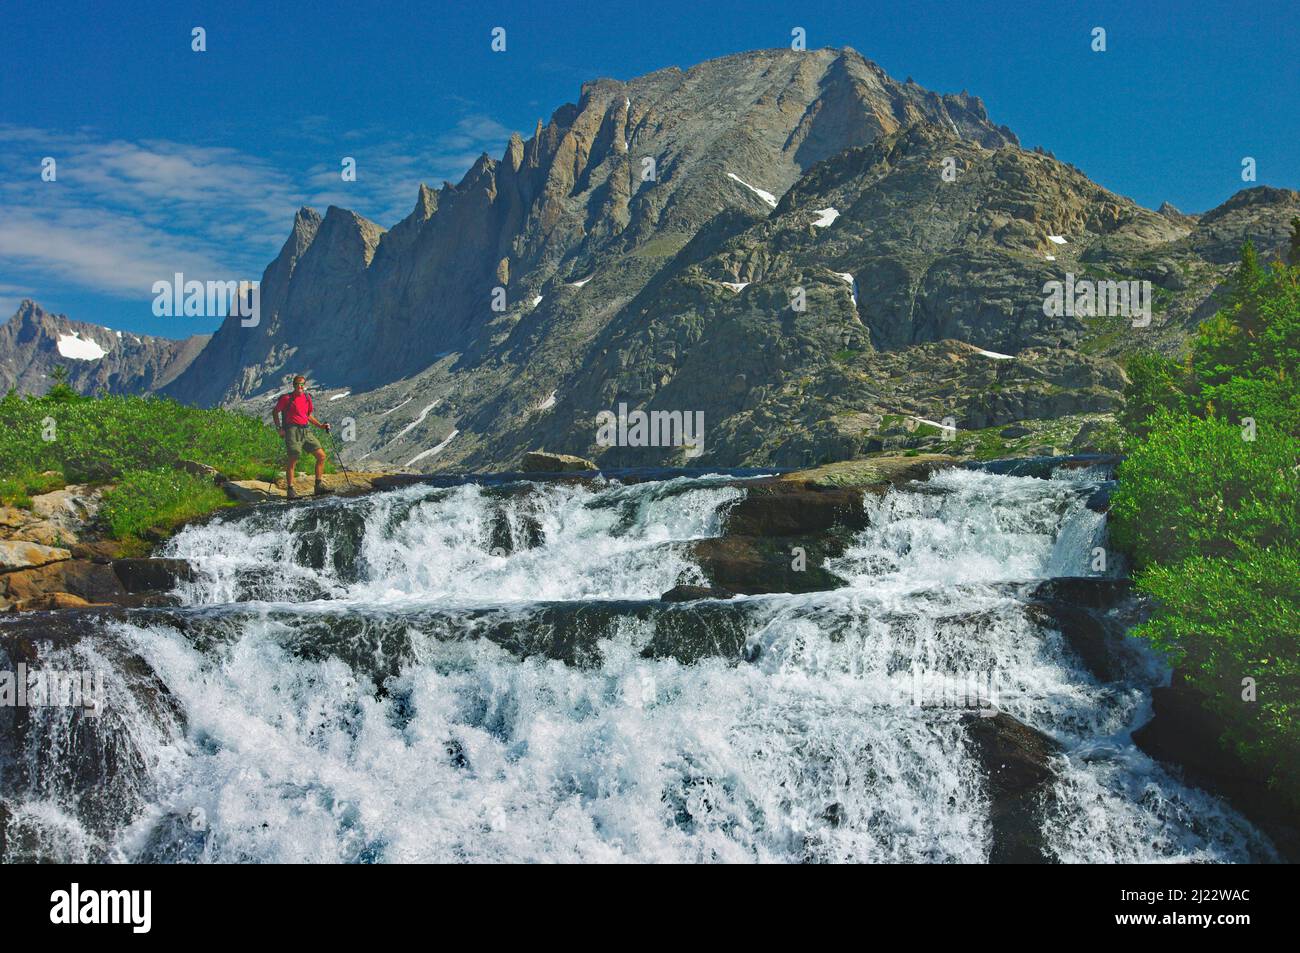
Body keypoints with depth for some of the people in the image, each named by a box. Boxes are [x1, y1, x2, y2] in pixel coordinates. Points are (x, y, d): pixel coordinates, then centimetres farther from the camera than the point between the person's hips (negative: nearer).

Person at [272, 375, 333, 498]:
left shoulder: (307, 398, 15)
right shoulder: (287, 398, -2)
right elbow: (275, 412, 4)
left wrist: (321, 426, 14)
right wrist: (279, 428, -6)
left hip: (306, 431, 6)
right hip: (293, 430, -6)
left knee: (321, 456, 0)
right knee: (293, 459, -9)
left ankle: (318, 487, 6)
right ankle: (290, 490, -2)